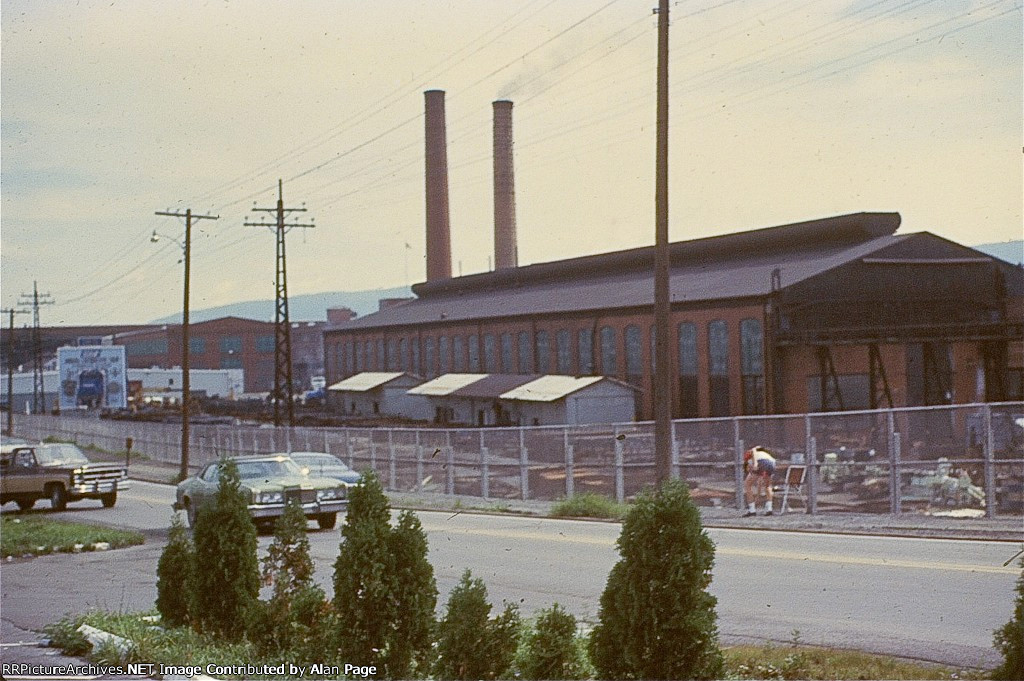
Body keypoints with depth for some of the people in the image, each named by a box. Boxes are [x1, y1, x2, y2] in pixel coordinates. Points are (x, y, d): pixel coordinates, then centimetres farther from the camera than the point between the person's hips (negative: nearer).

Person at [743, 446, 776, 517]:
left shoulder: (746, 454, 32)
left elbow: (753, 451, 3)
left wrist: (755, 463, -15)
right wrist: (756, 500, 47)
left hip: (761, 463, -5)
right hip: (771, 464, 5)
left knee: (747, 485, 15)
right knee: (767, 486, 32)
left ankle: (751, 510, 13)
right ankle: (768, 508, 21)